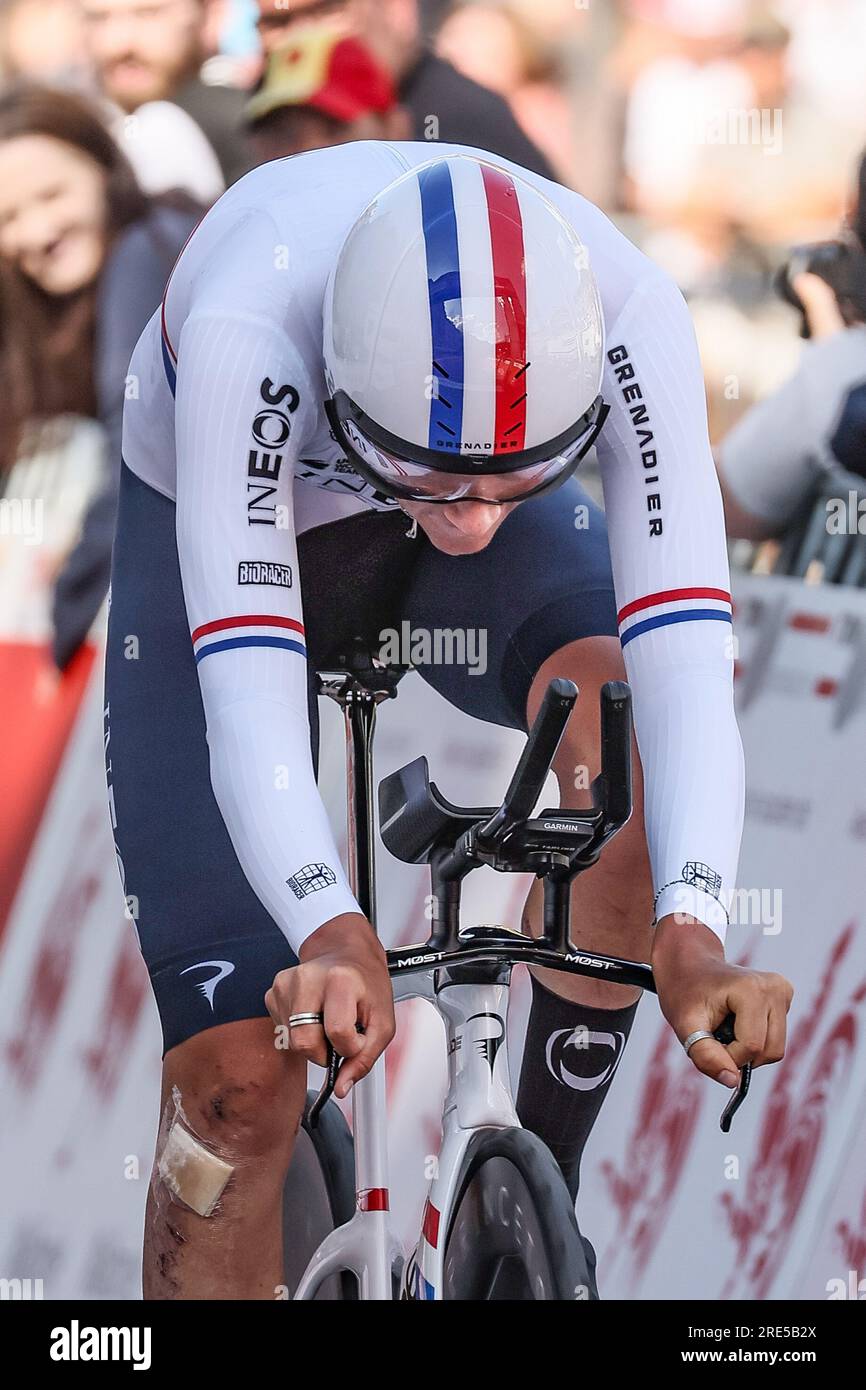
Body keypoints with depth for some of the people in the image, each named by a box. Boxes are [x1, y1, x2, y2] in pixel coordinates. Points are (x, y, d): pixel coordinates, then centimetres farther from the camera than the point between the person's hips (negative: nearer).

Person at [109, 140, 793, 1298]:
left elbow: (685, 658, -41)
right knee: (239, 1079, -14)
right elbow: (245, 690, -47)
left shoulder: (630, 319, -36)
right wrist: (333, 938, -63)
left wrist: (690, 937, -56)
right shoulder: (248, 327, -42)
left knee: (617, 716, -33)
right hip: (224, 538, -2)